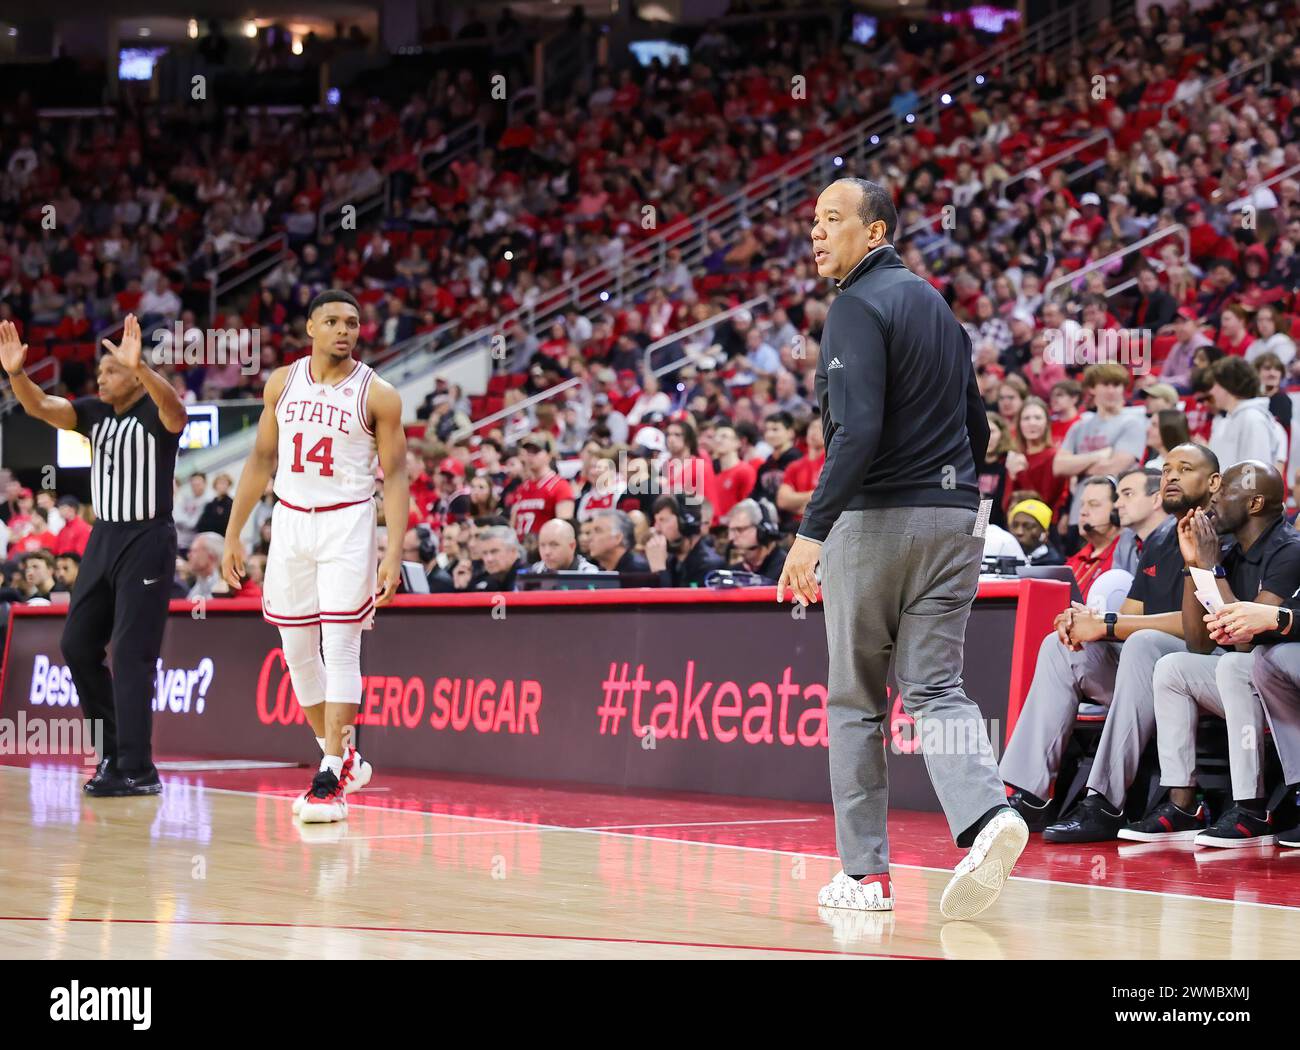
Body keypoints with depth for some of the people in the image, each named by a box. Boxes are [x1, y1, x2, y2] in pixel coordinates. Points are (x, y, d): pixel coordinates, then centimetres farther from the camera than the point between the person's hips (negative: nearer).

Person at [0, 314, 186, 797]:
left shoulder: (156, 414, -11)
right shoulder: (95, 412, 9)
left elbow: (174, 407, -35)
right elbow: (40, 407, -1)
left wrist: (140, 366, -52)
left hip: (146, 540, -8)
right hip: (103, 536, 8)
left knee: (131, 653, -10)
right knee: (77, 645, 9)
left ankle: (136, 770, -8)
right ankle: (115, 746, 22)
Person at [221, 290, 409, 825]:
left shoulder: (377, 394, -5)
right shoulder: (282, 383, 6)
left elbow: (395, 475, -5)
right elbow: (261, 460, 12)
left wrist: (395, 550, -14)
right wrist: (233, 532, 9)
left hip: (348, 523, -4)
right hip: (290, 520, 5)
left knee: (340, 647, -9)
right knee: (298, 650, 8)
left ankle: (331, 778, -8)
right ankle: (342, 759, 23)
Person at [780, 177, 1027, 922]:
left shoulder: (860, 306, -10)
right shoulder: (934, 302, 16)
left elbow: (858, 431, -22)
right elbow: (977, 426, 20)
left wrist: (812, 531, -24)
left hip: (875, 519, -7)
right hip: (953, 520, 7)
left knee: (856, 701, 5)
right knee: (936, 689, 3)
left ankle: (866, 872, 9)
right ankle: (987, 814, -23)